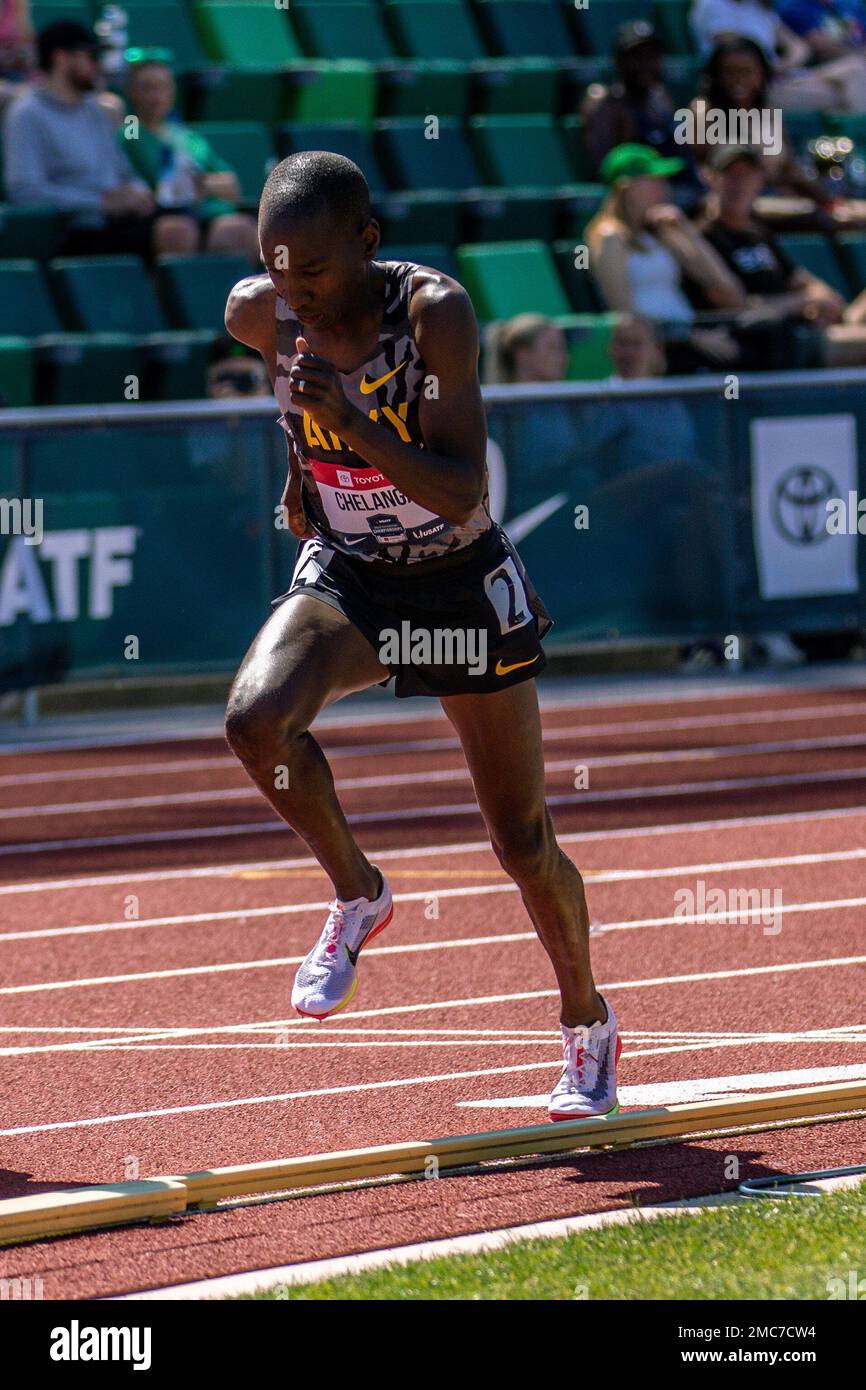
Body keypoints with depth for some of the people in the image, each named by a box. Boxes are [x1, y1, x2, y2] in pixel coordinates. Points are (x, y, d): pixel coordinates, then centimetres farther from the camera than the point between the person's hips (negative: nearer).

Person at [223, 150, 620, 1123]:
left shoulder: (435, 312, -28)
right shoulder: (258, 313, -15)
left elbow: (460, 496, -34)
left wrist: (349, 420, -45)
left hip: (460, 583, -3)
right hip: (343, 577, 3)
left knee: (523, 843, 7)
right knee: (255, 718, -30)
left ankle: (587, 1023, 34)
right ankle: (356, 895, -4)